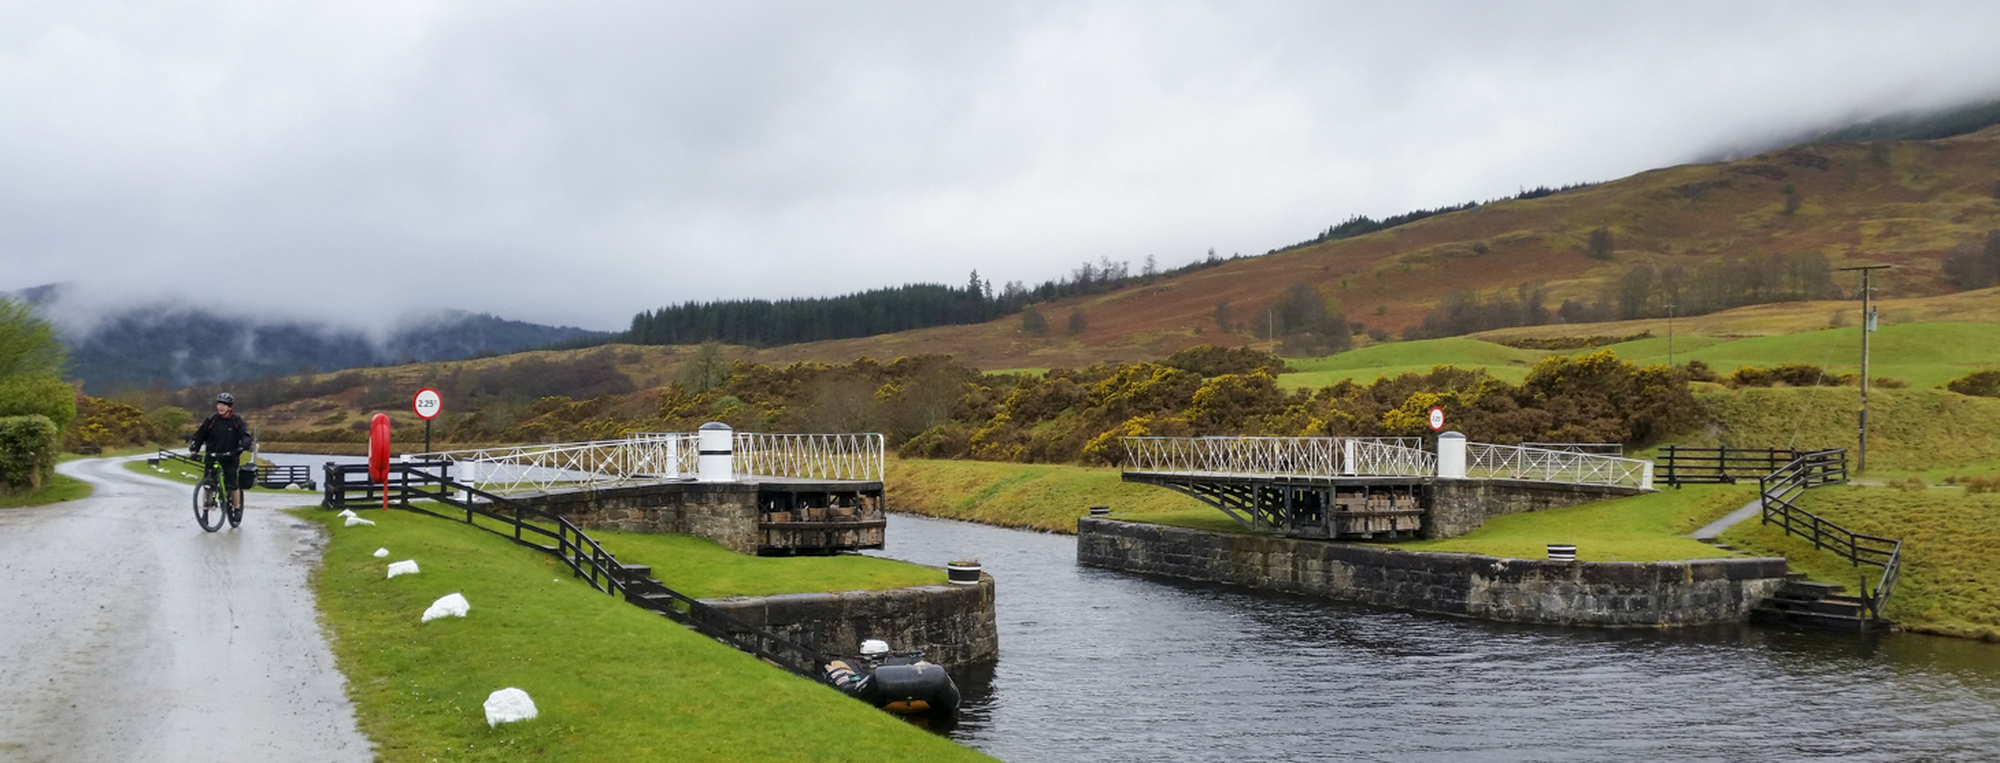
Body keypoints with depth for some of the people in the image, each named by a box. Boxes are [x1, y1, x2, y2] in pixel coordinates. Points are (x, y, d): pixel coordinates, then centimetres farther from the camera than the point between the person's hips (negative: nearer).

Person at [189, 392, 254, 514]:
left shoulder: (237, 421, -2)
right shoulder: (211, 420, 2)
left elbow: (246, 435, -12)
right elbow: (200, 434, 6)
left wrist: (242, 447, -31)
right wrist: (194, 447, -11)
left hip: (230, 458, -2)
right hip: (211, 457, 2)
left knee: (233, 485, -6)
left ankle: (237, 508, 12)